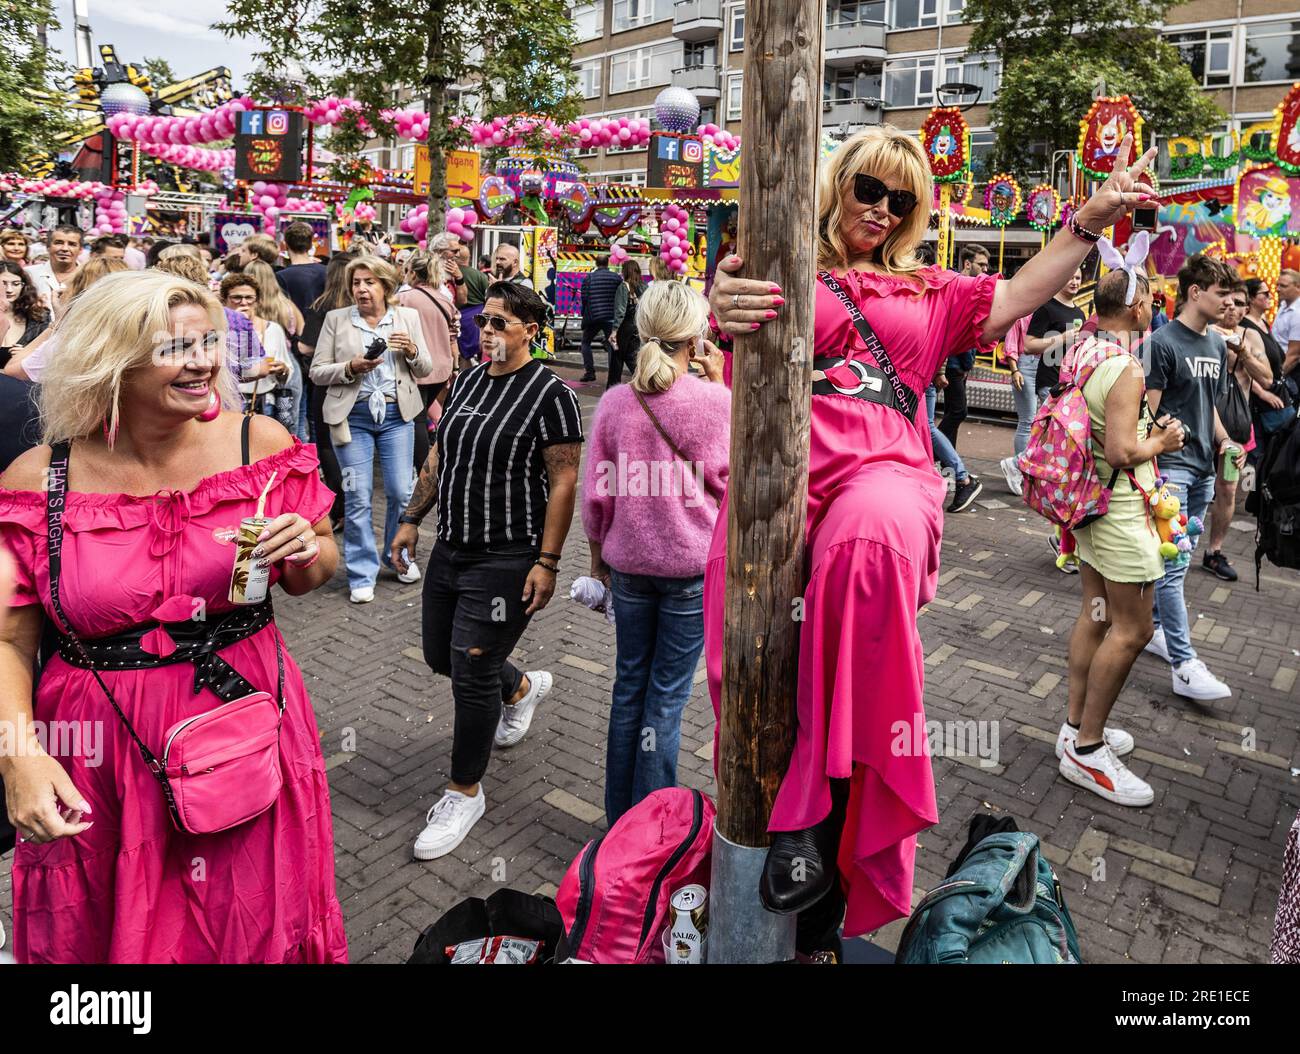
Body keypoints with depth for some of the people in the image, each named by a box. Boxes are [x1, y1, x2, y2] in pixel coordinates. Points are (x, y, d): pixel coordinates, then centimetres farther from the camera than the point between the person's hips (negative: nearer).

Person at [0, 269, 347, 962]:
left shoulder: (260, 443, -6)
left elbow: (309, 577, 5)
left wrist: (306, 552, -17)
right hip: (101, 751, 0)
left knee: (260, 922, 17)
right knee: (108, 934, 21)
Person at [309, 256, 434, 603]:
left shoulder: (408, 317, 7)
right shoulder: (336, 319, 4)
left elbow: (425, 370, 8)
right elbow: (317, 372, 2)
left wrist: (412, 350, -13)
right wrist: (351, 368, -15)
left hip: (396, 414, 1)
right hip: (352, 416, -1)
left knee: (402, 493, 3)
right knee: (357, 498, 0)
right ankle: (362, 574, 13)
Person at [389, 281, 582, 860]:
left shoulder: (549, 393, -13)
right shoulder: (466, 381, 10)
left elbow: (563, 482, -15)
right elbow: (439, 455, 17)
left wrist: (547, 561, -19)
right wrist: (412, 519, 12)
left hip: (506, 560, -8)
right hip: (450, 550, 8)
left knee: (472, 673, -3)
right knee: (440, 654, 18)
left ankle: (465, 792, 18)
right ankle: (523, 687, 47)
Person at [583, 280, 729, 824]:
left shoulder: (615, 402, -5)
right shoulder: (716, 400, -14)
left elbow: (596, 492, -1)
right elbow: (726, 481, -2)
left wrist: (598, 551, 15)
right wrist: (718, 387, -2)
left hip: (630, 561, 3)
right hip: (694, 564, -3)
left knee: (629, 684, 17)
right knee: (668, 695, 8)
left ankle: (619, 815, 30)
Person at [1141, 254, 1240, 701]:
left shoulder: (1217, 344, 15)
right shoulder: (1163, 342, -9)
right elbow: (1148, 411, -12)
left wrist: (1223, 441, 6)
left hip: (1202, 467, 8)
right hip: (1171, 466, -8)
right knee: (1172, 563, -8)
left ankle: (1153, 628, 28)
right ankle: (1184, 666, -7)